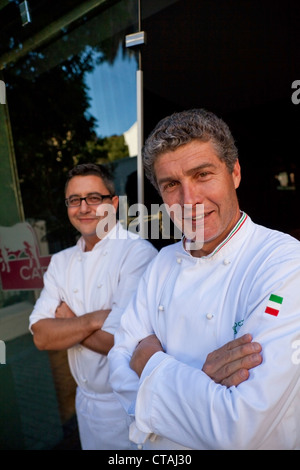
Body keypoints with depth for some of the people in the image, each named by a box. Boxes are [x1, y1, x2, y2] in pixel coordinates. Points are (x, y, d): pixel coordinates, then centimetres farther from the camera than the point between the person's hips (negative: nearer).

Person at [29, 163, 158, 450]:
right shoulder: (60, 262, 0)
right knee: (92, 446, 25)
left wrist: (68, 320, -11)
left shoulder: (138, 252, -22)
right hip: (86, 401, 6)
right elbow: (41, 336, -7)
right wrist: (93, 319, -23)